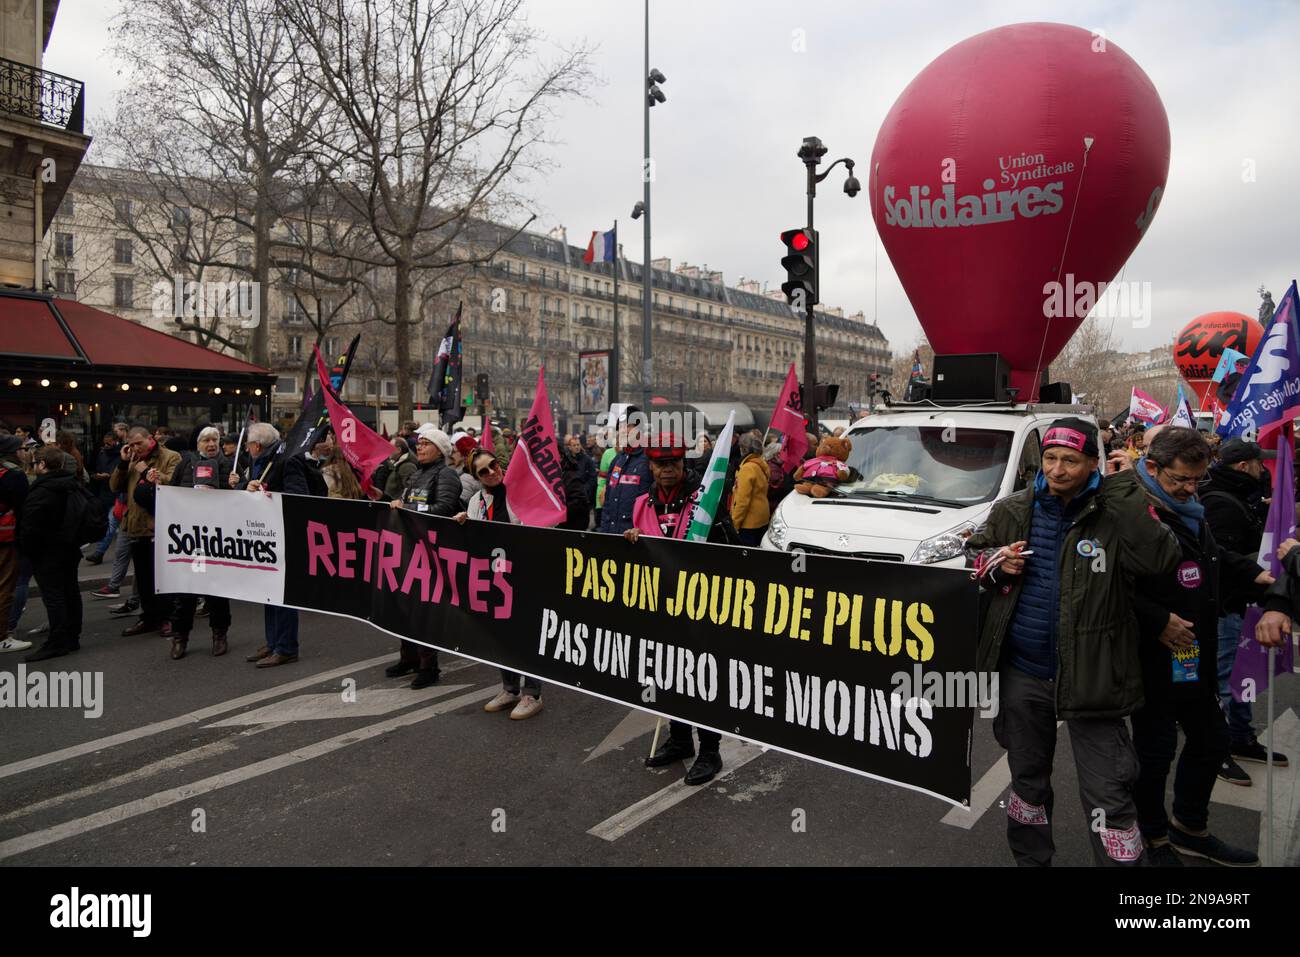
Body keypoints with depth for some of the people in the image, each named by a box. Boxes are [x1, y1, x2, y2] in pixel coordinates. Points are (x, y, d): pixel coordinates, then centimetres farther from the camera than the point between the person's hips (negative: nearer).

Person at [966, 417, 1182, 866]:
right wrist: (995, 563, -7)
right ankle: (1030, 859, 42)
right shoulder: (1013, 511, 2)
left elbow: (1160, 559, -24)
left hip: (1089, 675, -3)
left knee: (1109, 794, 2)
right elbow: (973, 552, 15)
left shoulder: (1114, 516, -8)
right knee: (1028, 778, 21)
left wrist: (1126, 491, -24)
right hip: (1021, 671, 4)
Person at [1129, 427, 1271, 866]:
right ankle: (1154, 839, 28)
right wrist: (1158, 621, -26)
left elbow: (1217, 560, 28)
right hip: (1152, 661, -10)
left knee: (1210, 741, 22)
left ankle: (1189, 827, 42)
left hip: (1194, 659, 10)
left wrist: (1255, 575, 13)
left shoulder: (1191, 513, 9)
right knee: (1156, 750, 6)